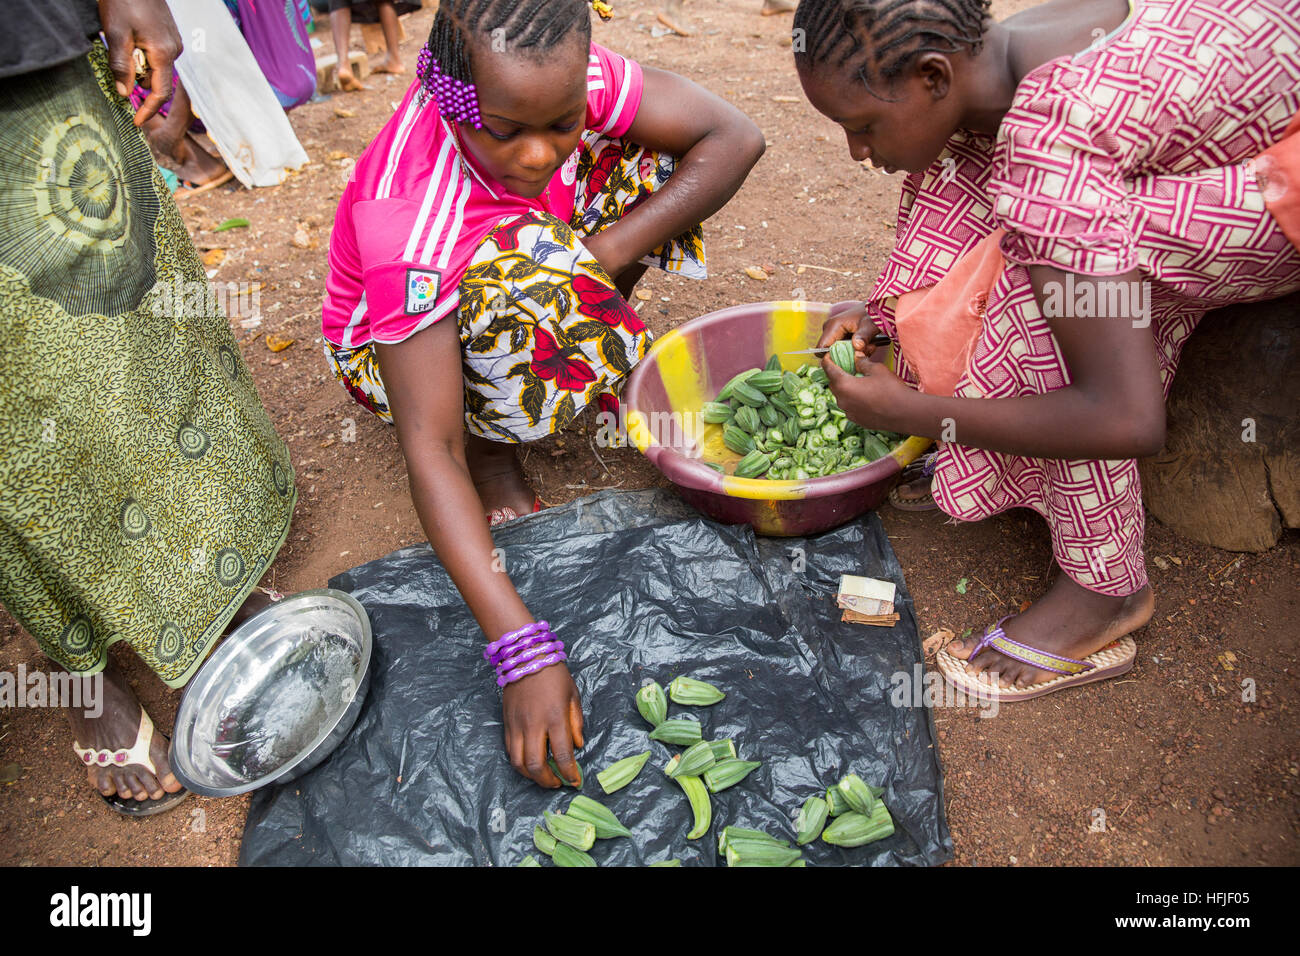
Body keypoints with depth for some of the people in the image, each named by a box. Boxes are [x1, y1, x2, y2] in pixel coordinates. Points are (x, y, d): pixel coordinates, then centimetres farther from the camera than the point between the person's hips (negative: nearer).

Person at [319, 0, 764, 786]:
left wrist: (604, 255, -32)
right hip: (397, 339, -4)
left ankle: (590, 337, -1)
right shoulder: (412, 221, -38)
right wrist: (524, 650, -47)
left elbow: (735, 137, -21)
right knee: (535, 286, -40)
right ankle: (490, 443, -10)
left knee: (655, 155, -16)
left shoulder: (558, 80, -26)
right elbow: (429, 453, -40)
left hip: (514, 271, 5)